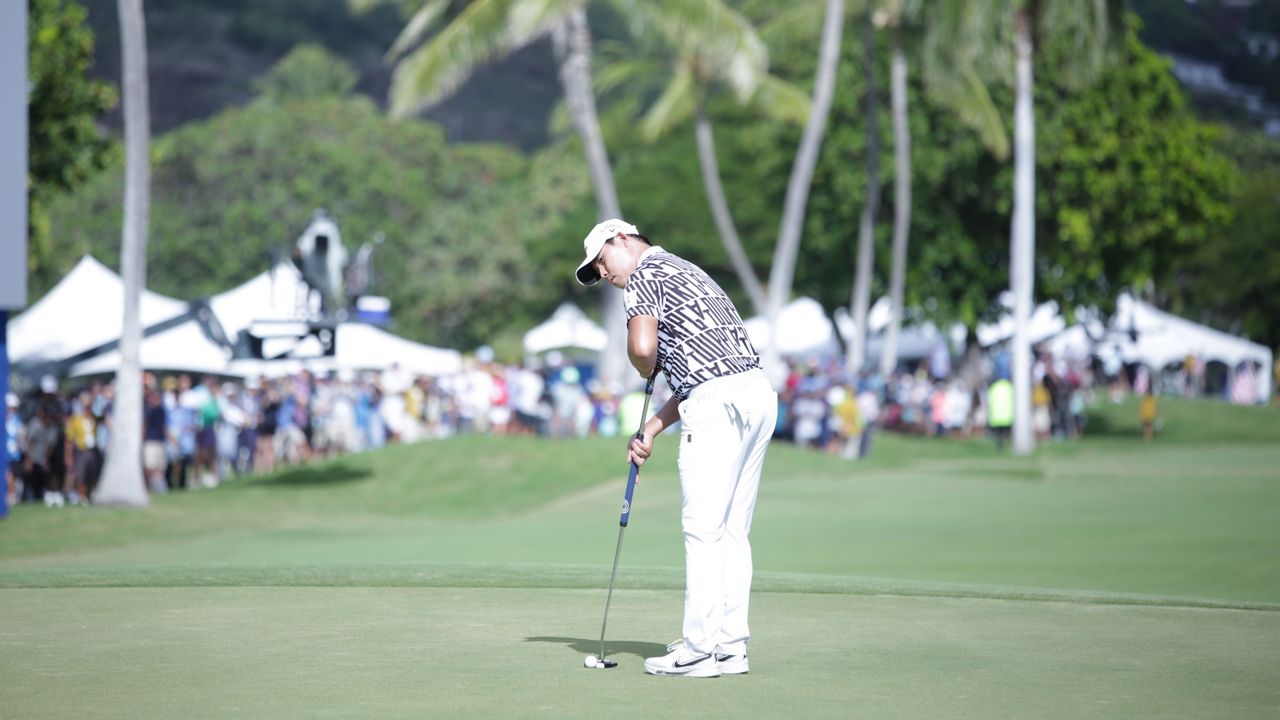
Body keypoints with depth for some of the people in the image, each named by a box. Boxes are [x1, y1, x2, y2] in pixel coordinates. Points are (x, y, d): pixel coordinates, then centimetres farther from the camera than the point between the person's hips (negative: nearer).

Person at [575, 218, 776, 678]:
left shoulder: (645, 275, 1)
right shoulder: (686, 272, 30)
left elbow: (642, 347, -16)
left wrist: (646, 373, 7)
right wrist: (650, 430, 22)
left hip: (719, 404, -9)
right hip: (759, 394, 9)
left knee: (703, 529, -6)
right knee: (732, 530, 10)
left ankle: (700, 650, -6)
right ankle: (730, 645, 10)